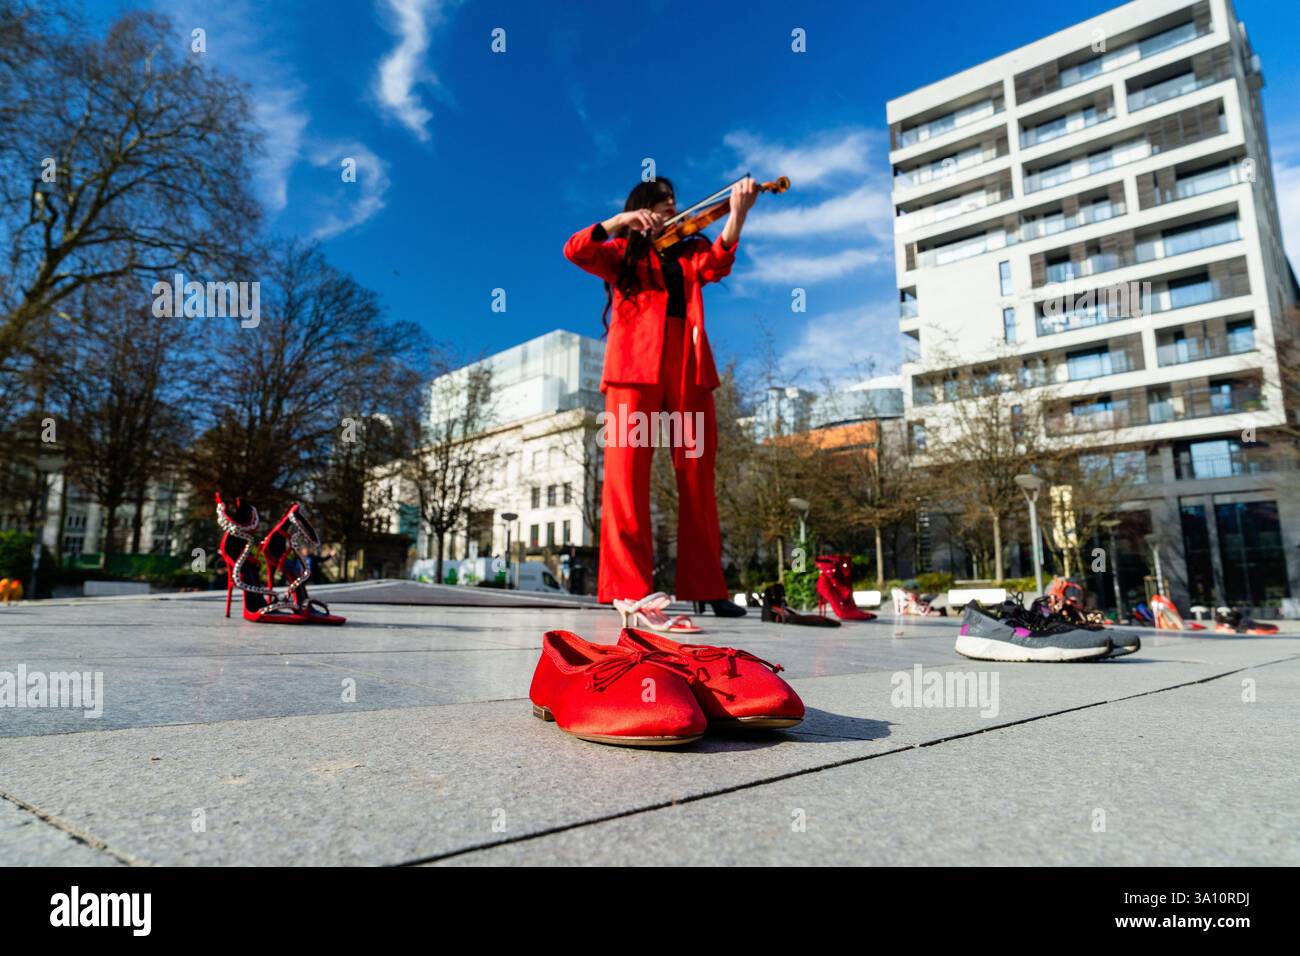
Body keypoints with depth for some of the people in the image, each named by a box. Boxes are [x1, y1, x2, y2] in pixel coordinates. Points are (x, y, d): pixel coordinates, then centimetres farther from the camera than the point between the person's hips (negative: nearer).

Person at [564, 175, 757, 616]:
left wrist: (737, 215, -15)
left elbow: (717, 262, 1)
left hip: (688, 369, 3)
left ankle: (706, 586, 3)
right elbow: (575, 250, 1)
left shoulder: (691, 252, 23)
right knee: (628, 471, -9)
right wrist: (620, 221, -9)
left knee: (697, 475, -1)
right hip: (635, 365, -2)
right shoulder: (623, 255, 18)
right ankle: (628, 585, -8)